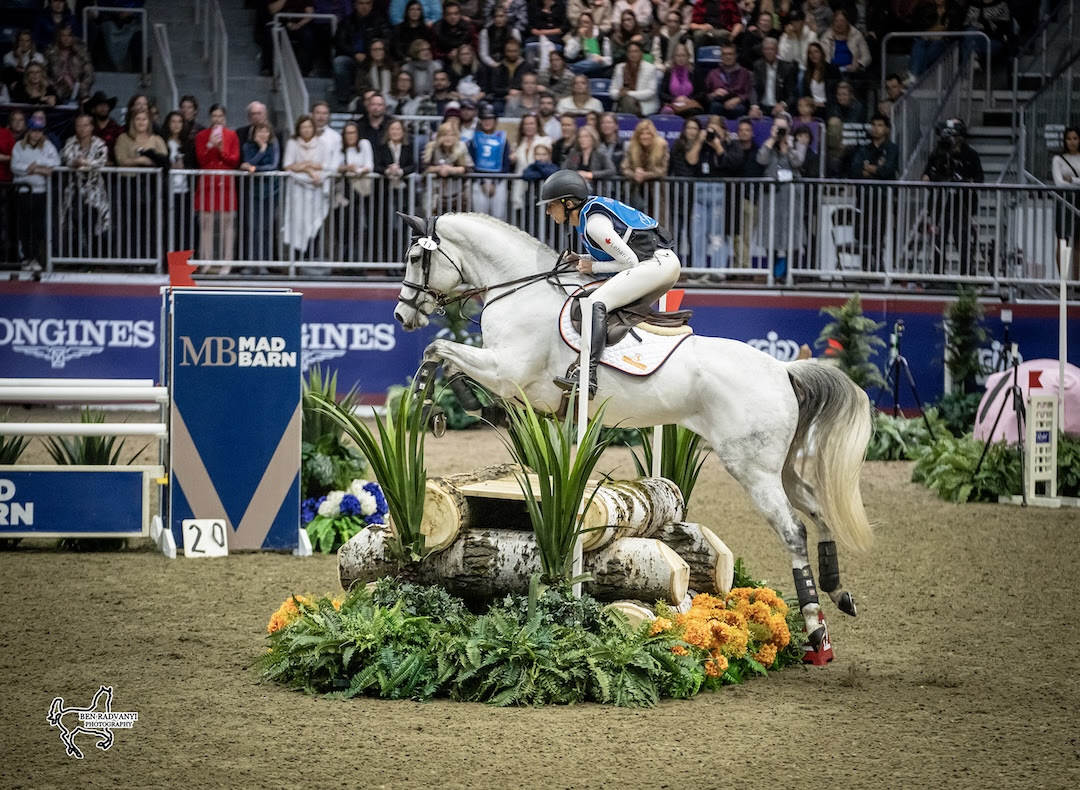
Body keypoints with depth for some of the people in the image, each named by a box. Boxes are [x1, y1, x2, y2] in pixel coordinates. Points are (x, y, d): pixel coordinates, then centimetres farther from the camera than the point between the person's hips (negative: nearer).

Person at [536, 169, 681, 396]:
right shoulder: (588, 210, 15)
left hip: (658, 263, -11)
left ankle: (587, 373, -34)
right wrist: (582, 260, 10)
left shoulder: (594, 223, -15)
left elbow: (629, 261, -14)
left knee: (595, 303, -21)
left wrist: (593, 266, -6)